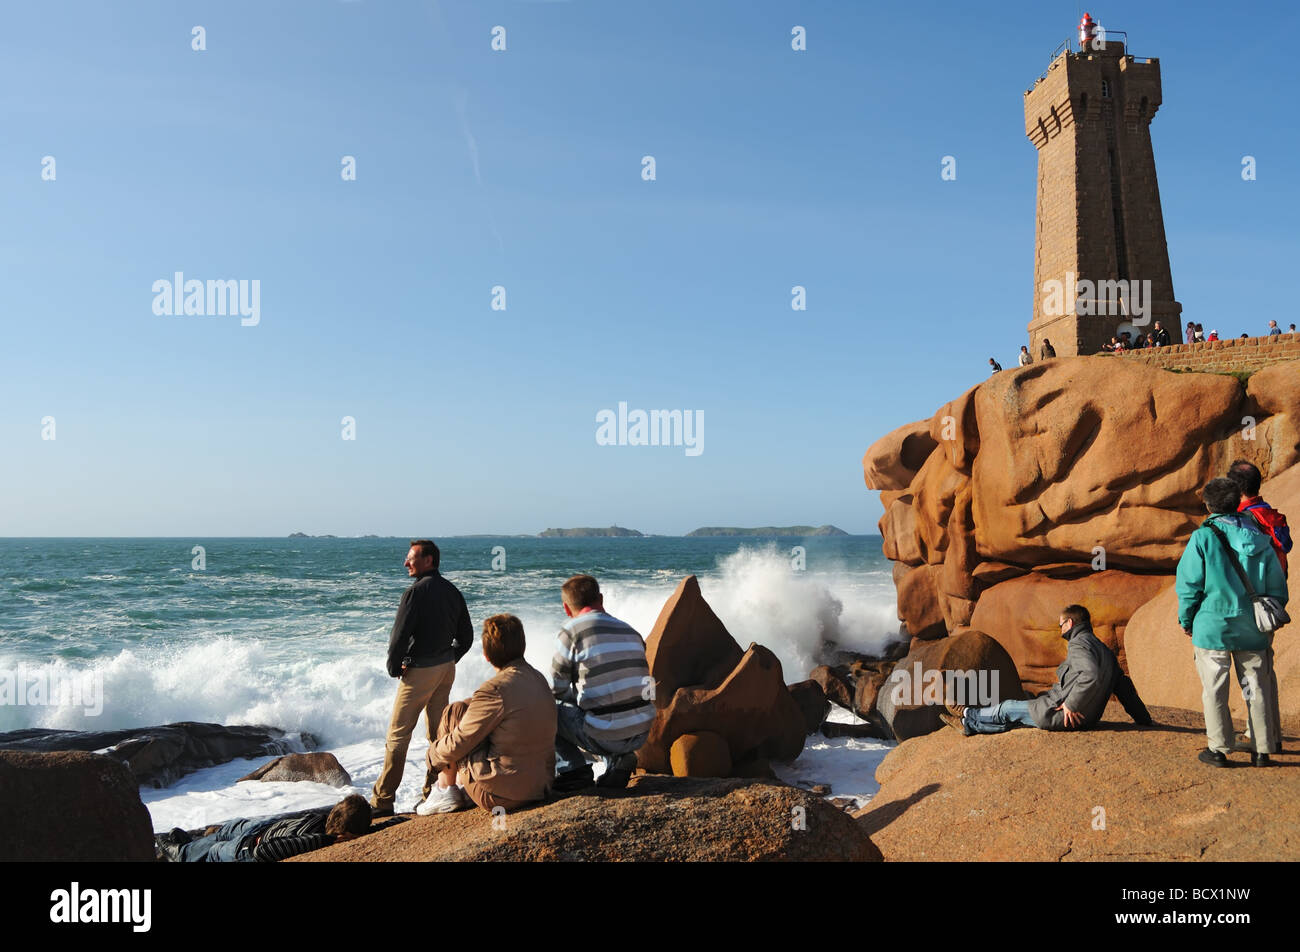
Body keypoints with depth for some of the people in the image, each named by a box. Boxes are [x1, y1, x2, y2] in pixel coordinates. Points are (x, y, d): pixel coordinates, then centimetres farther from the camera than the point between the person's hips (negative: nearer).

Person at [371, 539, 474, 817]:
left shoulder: (416, 592, -15)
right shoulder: (453, 591, 8)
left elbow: (399, 635, -18)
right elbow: (466, 636, 12)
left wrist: (394, 667, -4)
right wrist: (448, 661, 17)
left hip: (420, 670, -7)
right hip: (447, 668, 8)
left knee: (398, 734, -1)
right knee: (437, 731, 14)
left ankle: (382, 801, 3)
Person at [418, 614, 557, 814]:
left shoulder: (495, 690, -21)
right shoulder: (539, 678, 4)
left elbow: (458, 744, -11)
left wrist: (435, 752, 8)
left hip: (503, 795, -8)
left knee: (453, 714, 3)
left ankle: (445, 791, 13)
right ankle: (460, 784, 28)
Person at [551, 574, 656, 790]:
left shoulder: (570, 631, -5)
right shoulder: (631, 632, 12)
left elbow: (557, 689, 3)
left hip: (604, 737, -5)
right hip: (641, 734, 5)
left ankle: (571, 769, 3)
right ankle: (619, 759, 11)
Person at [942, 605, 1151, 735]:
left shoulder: (1079, 643, -16)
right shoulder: (1104, 650, 14)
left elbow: (1091, 675, -35)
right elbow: (1124, 686, 15)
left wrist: (1070, 704, -28)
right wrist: (1143, 719, 18)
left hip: (1062, 715, -9)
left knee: (1008, 709, 13)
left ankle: (969, 716, 33)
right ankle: (970, 725, 30)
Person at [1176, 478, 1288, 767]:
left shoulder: (1204, 537, -9)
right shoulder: (1260, 540, 4)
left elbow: (1188, 584, -8)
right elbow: (1277, 588, 8)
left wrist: (1186, 621, 3)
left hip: (1212, 626, -4)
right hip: (1251, 629, 4)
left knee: (1215, 689, 4)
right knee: (1256, 687, 12)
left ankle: (1218, 749, 6)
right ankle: (1262, 750, 15)